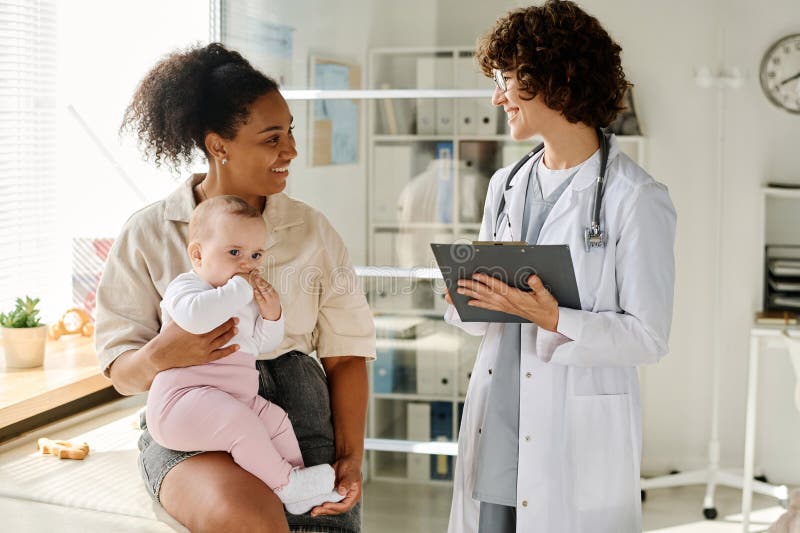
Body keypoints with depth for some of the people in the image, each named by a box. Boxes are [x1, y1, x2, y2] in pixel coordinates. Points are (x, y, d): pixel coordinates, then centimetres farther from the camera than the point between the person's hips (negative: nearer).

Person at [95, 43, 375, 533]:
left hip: (297, 413, 2)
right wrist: (161, 357, -20)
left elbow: (346, 353, 7)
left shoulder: (312, 231, 9)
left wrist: (350, 455, -6)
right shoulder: (148, 235, 3)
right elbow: (121, 372, 4)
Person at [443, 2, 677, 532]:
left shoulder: (636, 198, -8)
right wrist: (465, 298, -5)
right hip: (496, 428, 6)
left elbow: (649, 337, -10)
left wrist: (553, 318, -22)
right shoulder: (506, 186, 11)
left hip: (577, 442, -5)